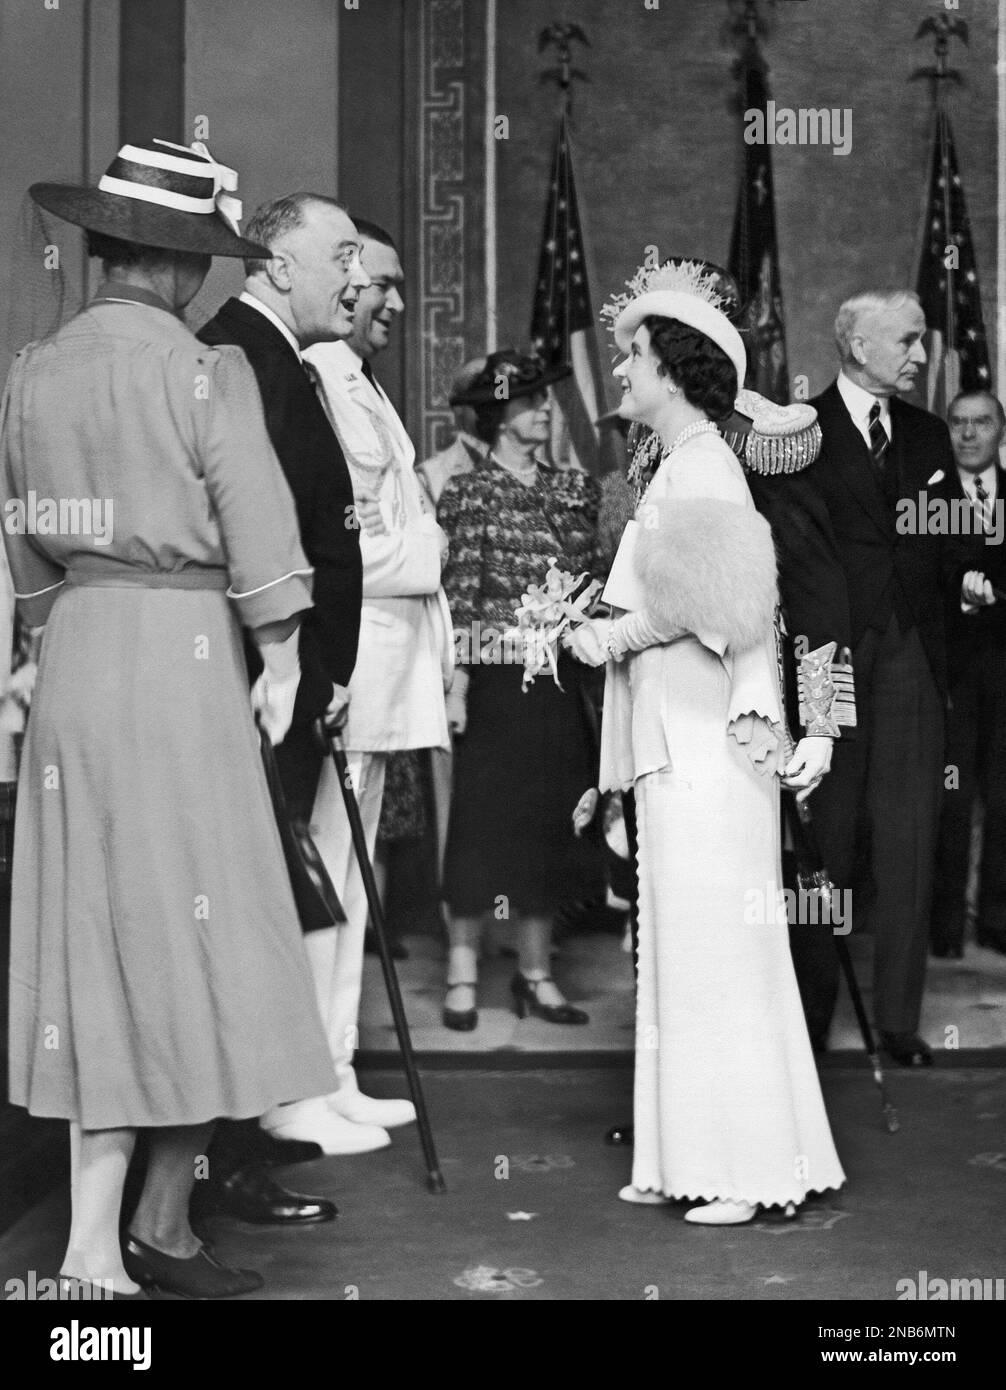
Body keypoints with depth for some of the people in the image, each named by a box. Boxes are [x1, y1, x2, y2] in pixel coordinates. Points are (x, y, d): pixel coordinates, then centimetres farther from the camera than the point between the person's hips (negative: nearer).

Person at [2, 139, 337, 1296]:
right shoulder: (205, 373, -9)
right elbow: (258, 530, -7)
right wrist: (280, 659, 4)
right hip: (180, 648, -6)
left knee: (97, 944, 9)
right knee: (191, 937, 4)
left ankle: (95, 1246, 12)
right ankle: (161, 1227, 13)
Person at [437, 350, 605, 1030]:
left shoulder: (574, 488, 10)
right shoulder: (469, 491, -3)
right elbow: (460, 592, -7)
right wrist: (456, 681, -12)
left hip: (561, 677, 5)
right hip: (495, 675, -4)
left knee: (549, 820, 8)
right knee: (485, 816, 0)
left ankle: (536, 972, 17)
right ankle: (463, 972, 8)